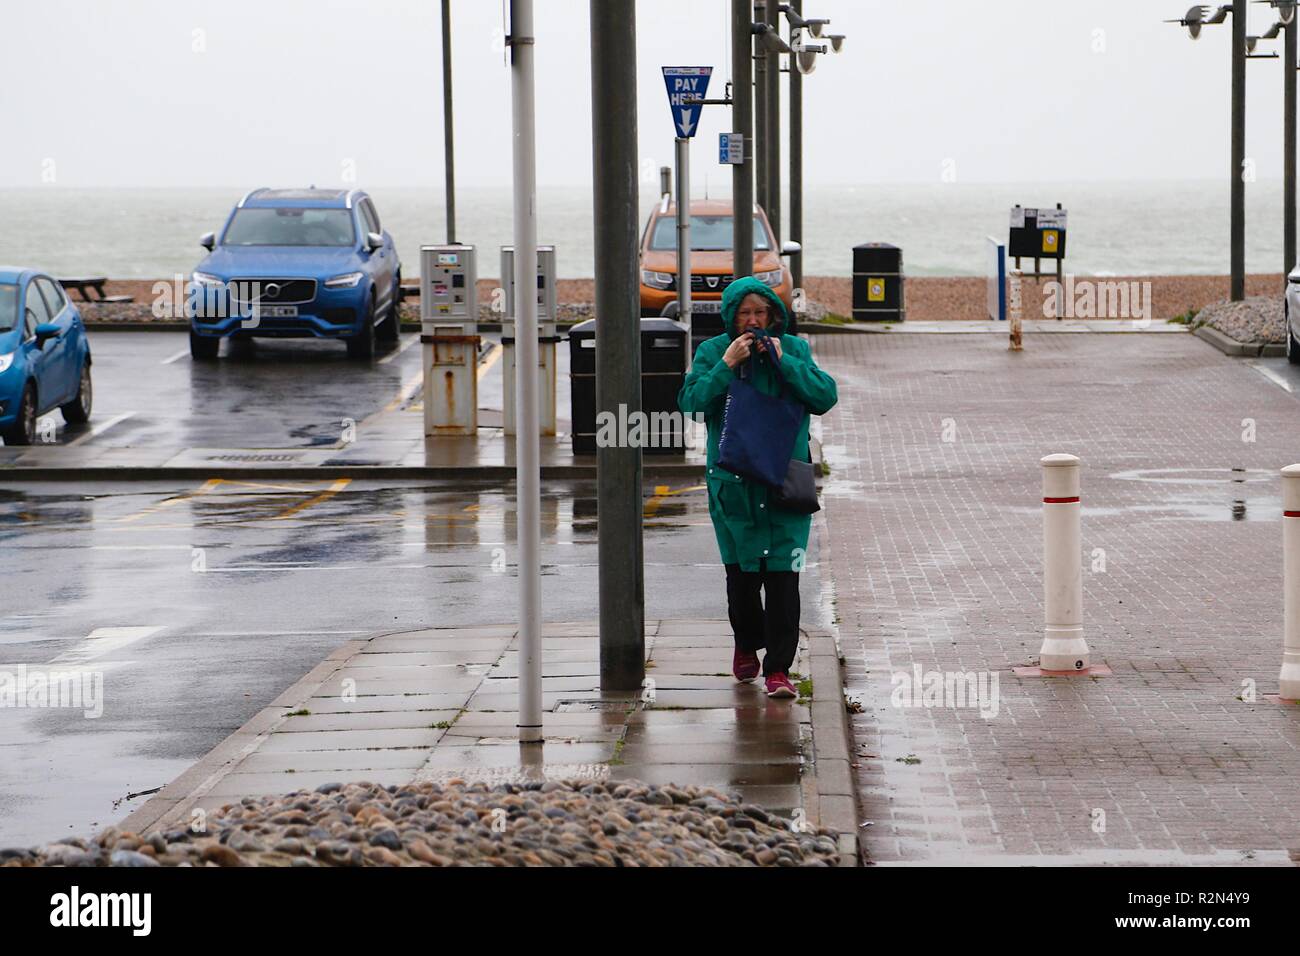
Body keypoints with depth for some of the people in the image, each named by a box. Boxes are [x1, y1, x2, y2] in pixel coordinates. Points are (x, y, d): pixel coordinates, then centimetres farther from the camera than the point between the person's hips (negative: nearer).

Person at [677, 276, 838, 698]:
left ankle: (778, 668, -5)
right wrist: (726, 366, -16)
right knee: (741, 572, 9)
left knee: (782, 574, -8)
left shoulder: (794, 349, 4)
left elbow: (825, 397, -5)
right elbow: (691, 402, -8)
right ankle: (747, 644, 34)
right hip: (732, 481, 1)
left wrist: (784, 362, -12)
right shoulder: (712, 351, 2)